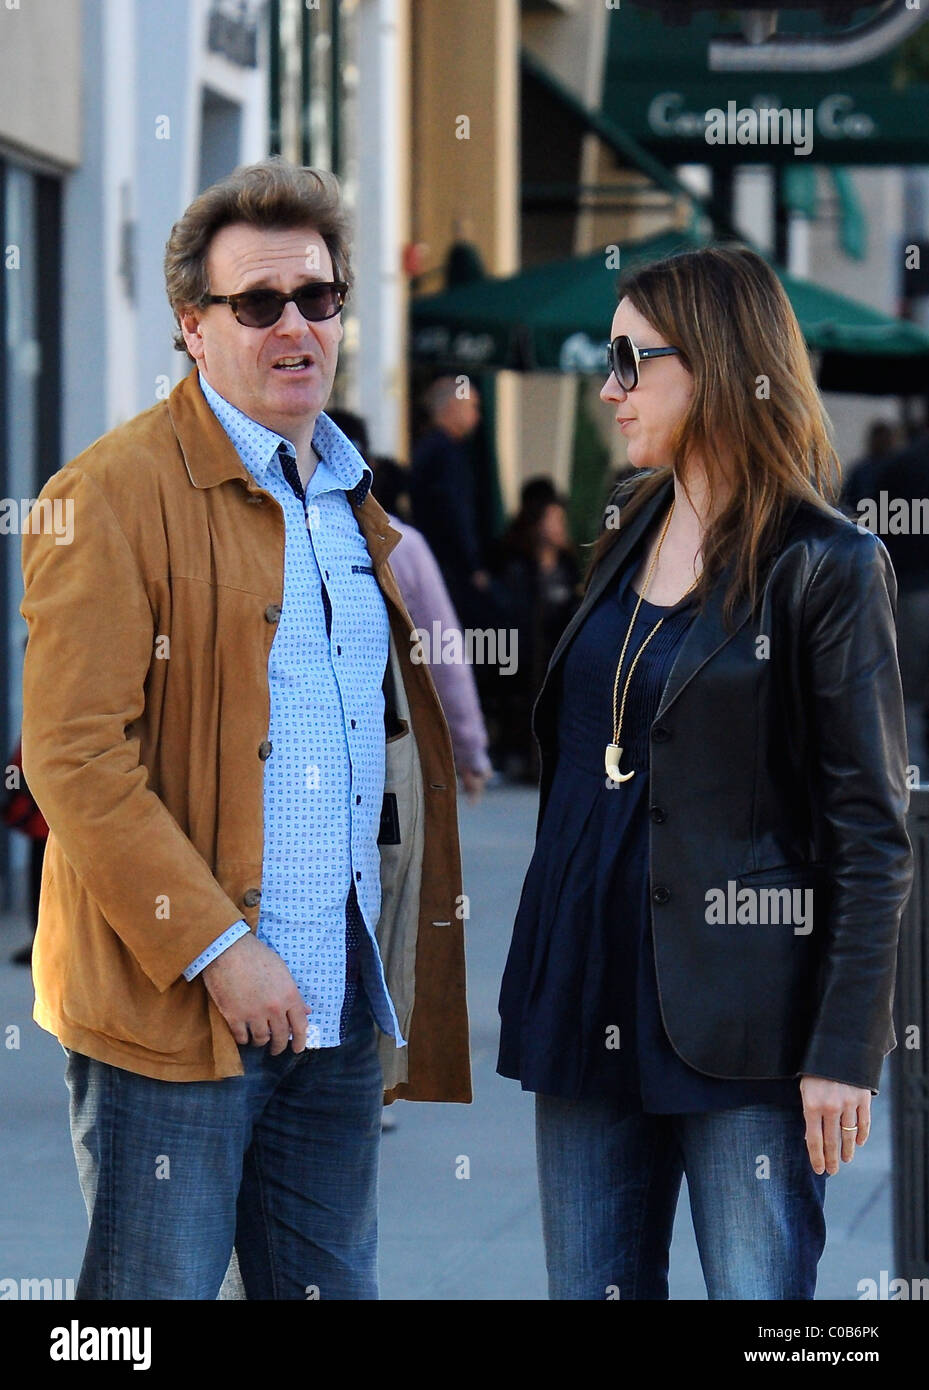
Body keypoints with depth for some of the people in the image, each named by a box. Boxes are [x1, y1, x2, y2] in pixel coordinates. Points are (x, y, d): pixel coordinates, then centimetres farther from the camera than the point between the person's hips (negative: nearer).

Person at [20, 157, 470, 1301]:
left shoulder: (361, 499, 16)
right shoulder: (113, 492, -7)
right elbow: (73, 757, -14)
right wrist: (217, 949, -17)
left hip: (339, 1000, 7)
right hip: (172, 1004, -7)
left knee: (331, 1286, 11)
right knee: (156, 1291, -1)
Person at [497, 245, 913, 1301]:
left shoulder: (826, 566, -8)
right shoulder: (625, 530, 13)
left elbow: (872, 832, -9)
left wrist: (845, 1048, -14)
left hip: (739, 1018, -7)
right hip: (590, 1001, 7)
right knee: (595, 1287, 10)